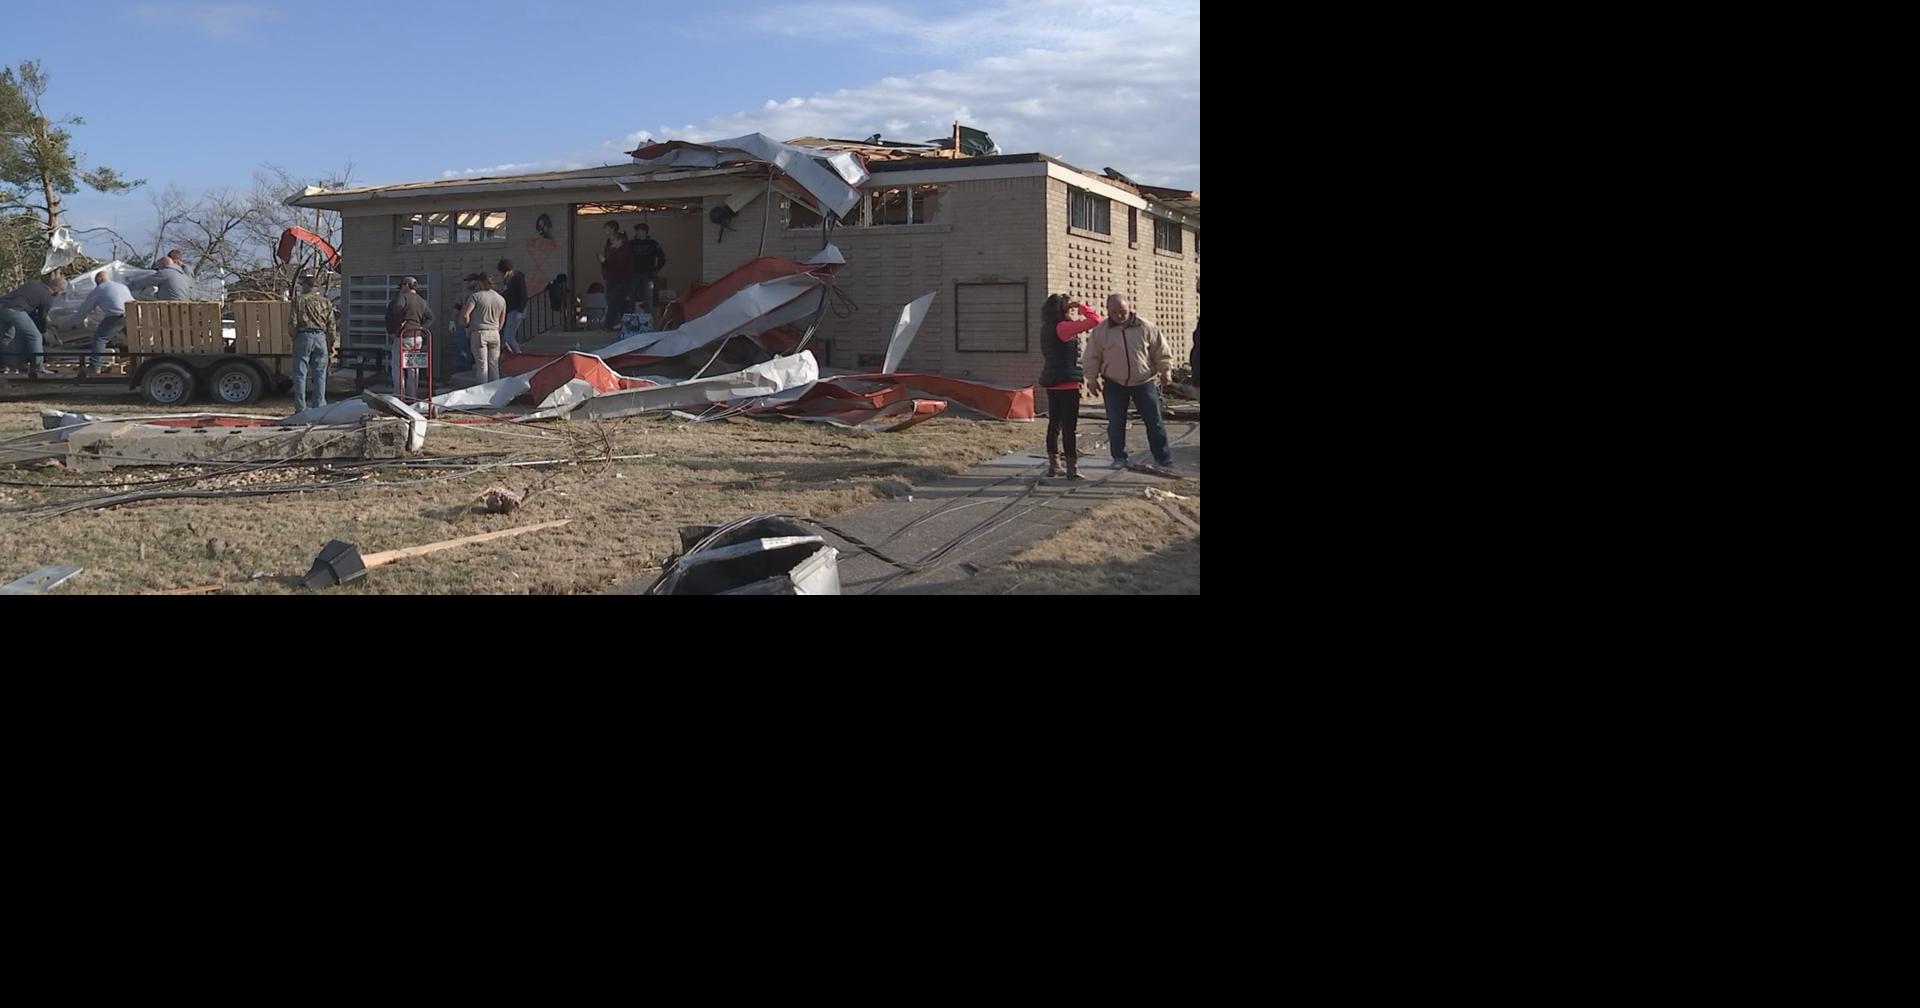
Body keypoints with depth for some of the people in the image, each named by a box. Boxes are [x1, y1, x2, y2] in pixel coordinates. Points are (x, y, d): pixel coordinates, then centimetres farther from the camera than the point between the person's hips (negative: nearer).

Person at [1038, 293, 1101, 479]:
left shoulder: (1048, 327, 10)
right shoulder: (1063, 327, -15)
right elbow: (1095, 320, -20)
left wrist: (1076, 312, 18)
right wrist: (1083, 306, -6)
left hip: (1052, 383, 9)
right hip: (1067, 382, -9)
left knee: (1054, 423, 15)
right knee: (1070, 426, -5)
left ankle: (1053, 465, 21)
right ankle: (1072, 469, -4)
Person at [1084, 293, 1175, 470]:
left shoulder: (1146, 328, -3)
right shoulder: (1099, 331, -3)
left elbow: (1160, 351, 2)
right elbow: (1092, 358, 3)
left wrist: (1165, 369, -7)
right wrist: (1092, 379, -1)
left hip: (1143, 383, 0)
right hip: (1114, 385, 0)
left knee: (1155, 421, 2)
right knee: (1116, 423, 3)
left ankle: (1164, 457, 10)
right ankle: (1119, 457, 15)